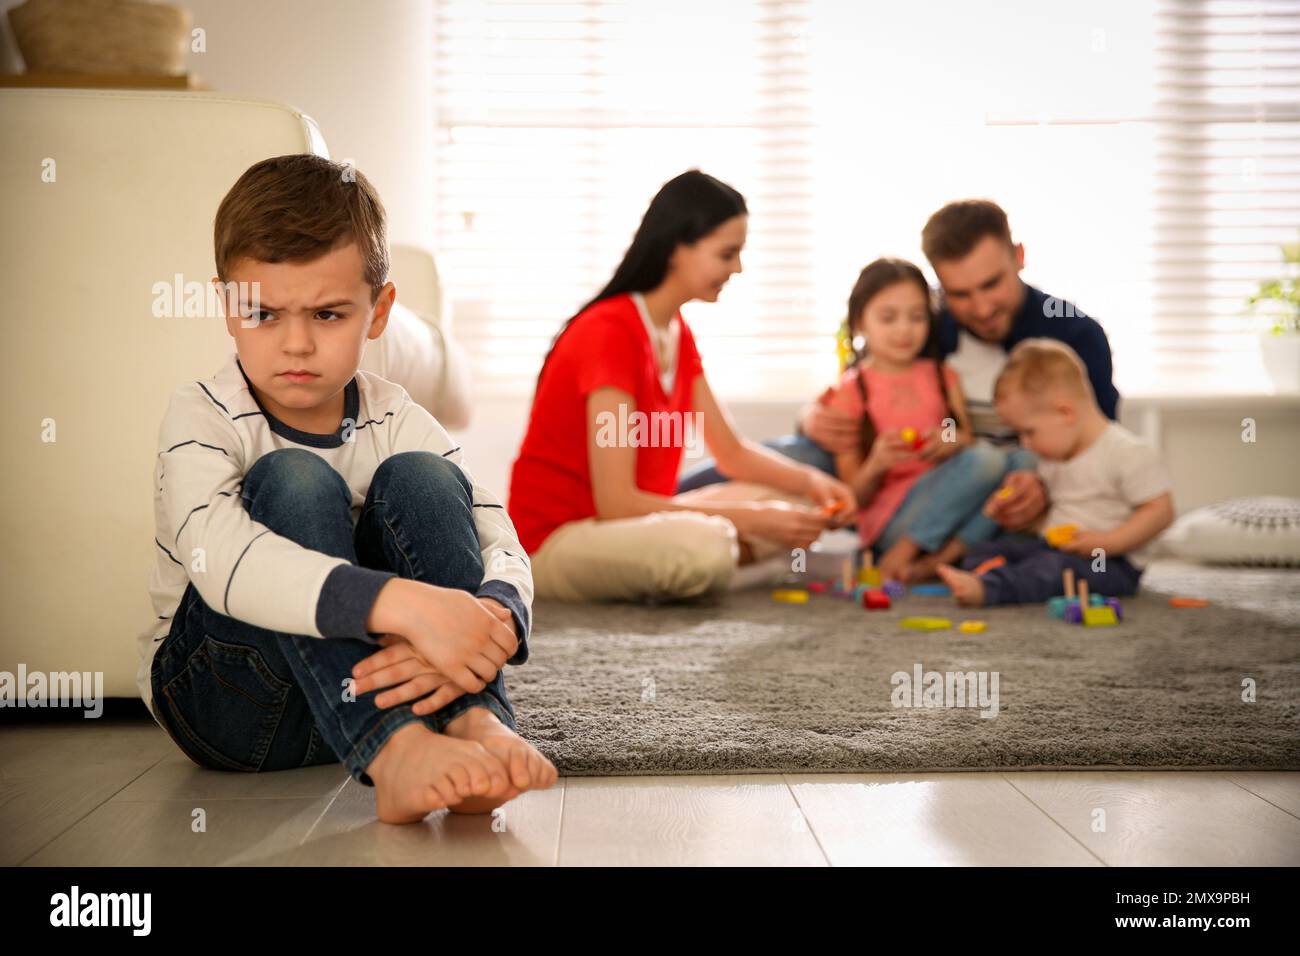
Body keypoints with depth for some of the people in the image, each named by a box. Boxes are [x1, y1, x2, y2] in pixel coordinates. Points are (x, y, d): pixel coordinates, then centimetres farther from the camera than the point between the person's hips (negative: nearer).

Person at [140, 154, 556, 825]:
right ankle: (392, 752, -43)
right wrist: (404, 604, -48)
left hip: (361, 679, 3)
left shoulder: (395, 420, -2)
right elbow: (218, 558, -35)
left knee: (418, 478, -18)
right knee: (292, 481, -28)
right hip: (224, 699, -3)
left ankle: (476, 721, -35)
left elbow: (502, 548, -14)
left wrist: (486, 624, -40)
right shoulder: (201, 417, -13)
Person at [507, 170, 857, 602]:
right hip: (555, 539, -9)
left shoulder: (678, 333, 8)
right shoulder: (609, 333, -21)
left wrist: (810, 481, -7)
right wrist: (751, 519, -24)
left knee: (798, 506, 3)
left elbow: (732, 451, 12)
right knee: (703, 546, -38)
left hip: (627, 524, 9)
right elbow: (617, 501, -26)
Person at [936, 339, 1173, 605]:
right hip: (1054, 546, 8)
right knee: (983, 550, -6)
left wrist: (1106, 543, -24)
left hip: (1112, 563, -8)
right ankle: (989, 571, -40)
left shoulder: (1130, 453, -12)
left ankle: (985, 587, -57)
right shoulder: (1053, 456, 13)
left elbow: (1160, 511, -15)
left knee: (1055, 566, -37)